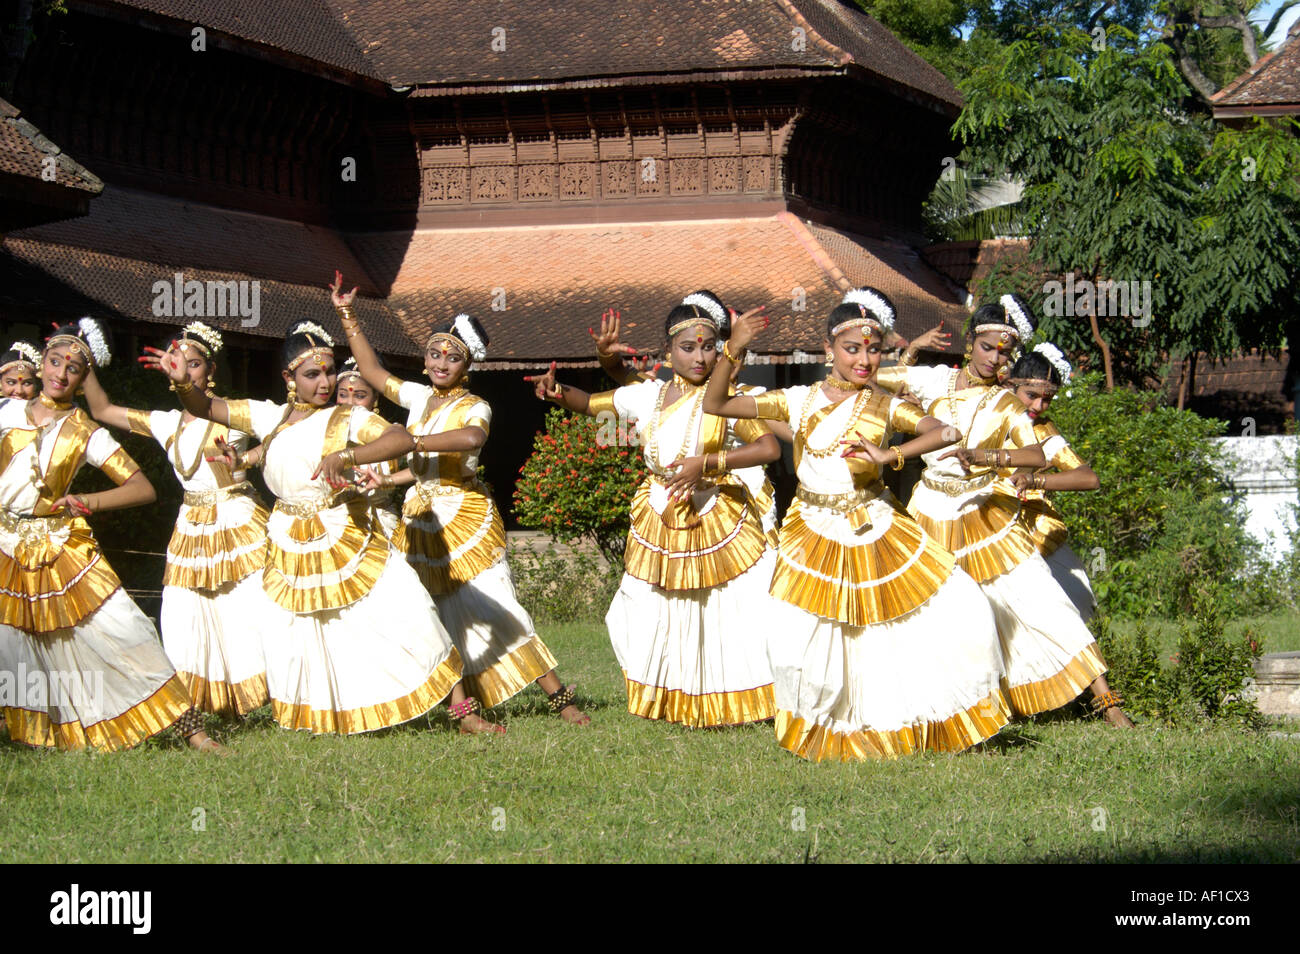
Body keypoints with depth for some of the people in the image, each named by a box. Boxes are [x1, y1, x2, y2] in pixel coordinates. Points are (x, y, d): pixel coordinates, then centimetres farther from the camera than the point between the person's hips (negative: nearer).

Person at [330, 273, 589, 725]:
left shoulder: (473, 407, -12)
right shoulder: (418, 396, 9)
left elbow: (471, 437, -36)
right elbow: (371, 370, 22)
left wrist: (411, 441, -31)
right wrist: (348, 318, 18)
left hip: (466, 518, -7)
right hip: (422, 520, 7)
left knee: (494, 610, -12)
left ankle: (559, 697, -9)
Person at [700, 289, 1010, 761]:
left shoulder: (884, 407, 0)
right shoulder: (799, 401, 0)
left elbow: (945, 432, -13)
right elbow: (715, 405, 0)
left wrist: (889, 455, -23)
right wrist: (731, 351, -13)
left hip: (877, 532, 1)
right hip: (817, 536, -1)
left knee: (956, 611, -6)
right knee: (799, 636, -11)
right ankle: (830, 732, 14)